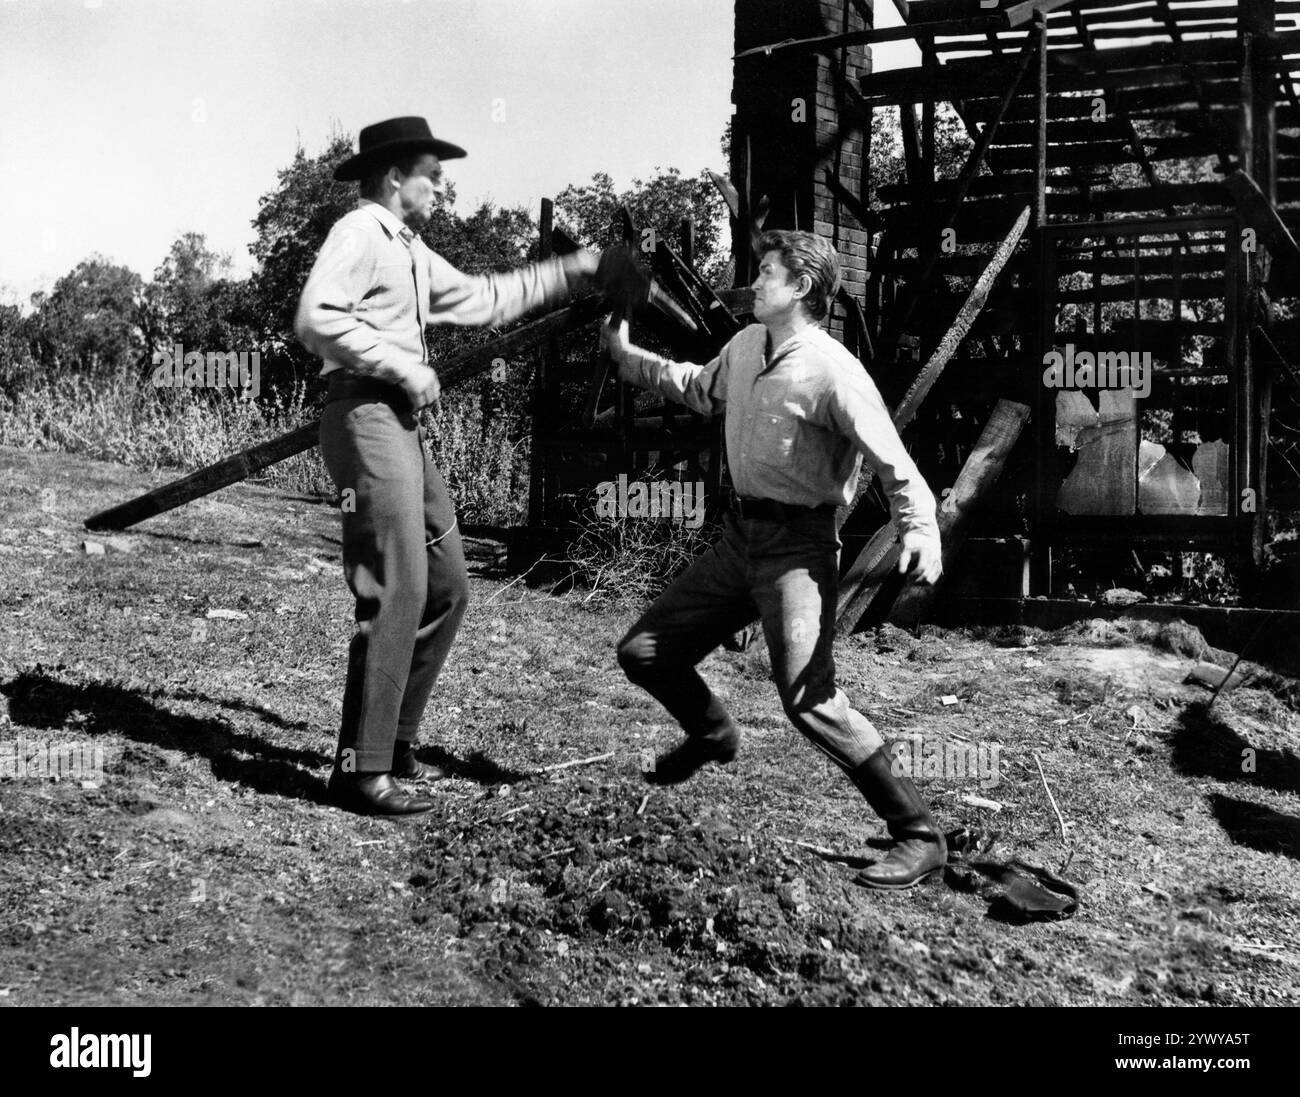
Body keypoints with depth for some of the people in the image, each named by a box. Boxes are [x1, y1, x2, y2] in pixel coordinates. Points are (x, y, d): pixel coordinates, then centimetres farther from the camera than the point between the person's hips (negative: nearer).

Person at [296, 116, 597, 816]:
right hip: (365, 414, -10)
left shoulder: (412, 251, 23)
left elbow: (480, 300, 32)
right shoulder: (359, 232, -6)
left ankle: (393, 744, 21)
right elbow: (317, 319, -20)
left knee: (445, 588, 12)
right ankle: (361, 768, -7)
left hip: (403, 424, 10)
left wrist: (566, 273, 32)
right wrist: (402, 365, -17)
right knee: (396, 593, -13)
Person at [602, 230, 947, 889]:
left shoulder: (832, 371, -16)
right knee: (642, 652, 13)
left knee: (807, 699, -21)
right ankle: (712, 734, 43)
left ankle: (918, 835, -9)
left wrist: (920, 529, -35)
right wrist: (626, 356, 27)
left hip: (799, 545, -8)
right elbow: (698, 390, 29)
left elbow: (894, 463, -19)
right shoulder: (746, 346, 8)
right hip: (741, 535, 8)